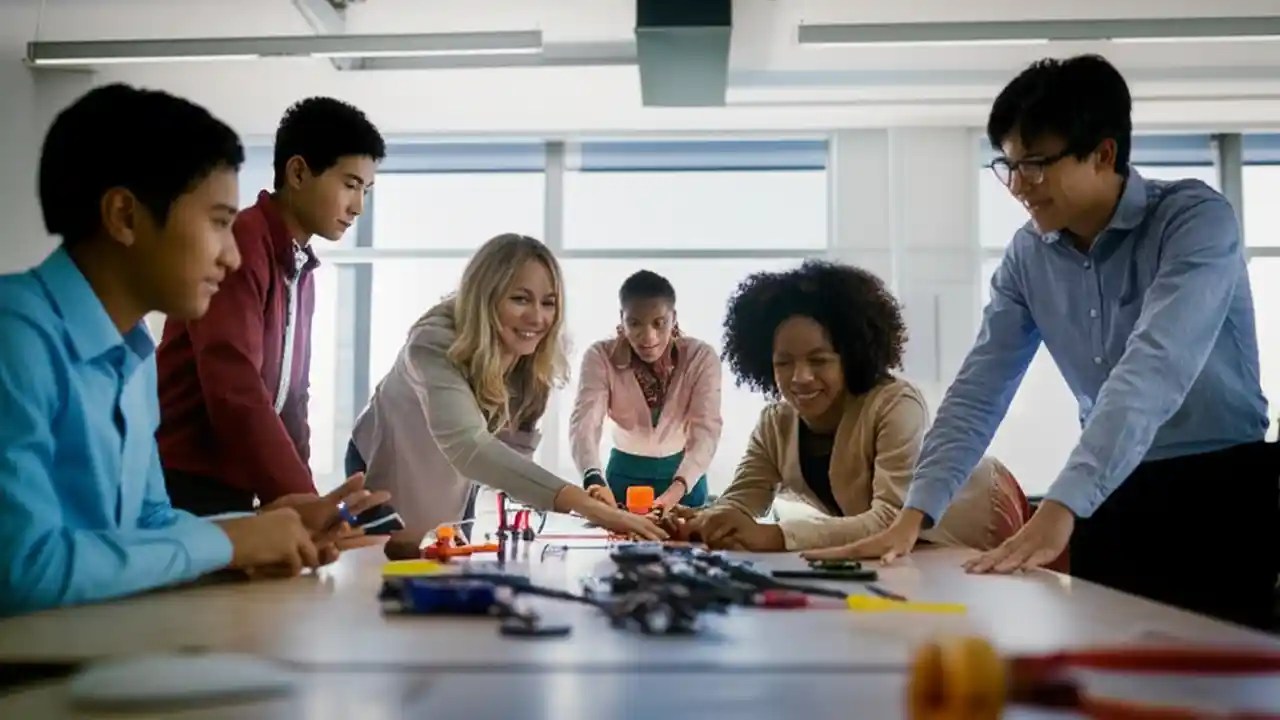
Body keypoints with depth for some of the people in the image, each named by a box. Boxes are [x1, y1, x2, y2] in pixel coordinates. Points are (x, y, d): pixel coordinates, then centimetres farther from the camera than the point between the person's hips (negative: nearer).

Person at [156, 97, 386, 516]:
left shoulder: (302, 270, 13)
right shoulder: (238, 245, -16)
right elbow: (234, 394, -25)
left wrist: (301, 498, 6)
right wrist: (306, 504, -25)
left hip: (235, 494, 8)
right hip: (183, 489, -8)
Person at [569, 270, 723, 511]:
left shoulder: (702, 357, -19)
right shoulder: (600, 356, -19)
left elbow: (706, 430, -26)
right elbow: (584, 422, -30)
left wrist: (677, 489, -44)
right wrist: (593, 479, -51)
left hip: (684, 474, 0)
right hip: (624, 473, 0)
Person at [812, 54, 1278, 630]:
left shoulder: (1197, 221, -16)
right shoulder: (1028, 255, -1)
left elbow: (1152, 372, -31)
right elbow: (979, 389, -3)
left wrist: (1060, 509, -42)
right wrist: (914, 515, -15)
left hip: (1221, 490, -4)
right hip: (1111, 498, 4)